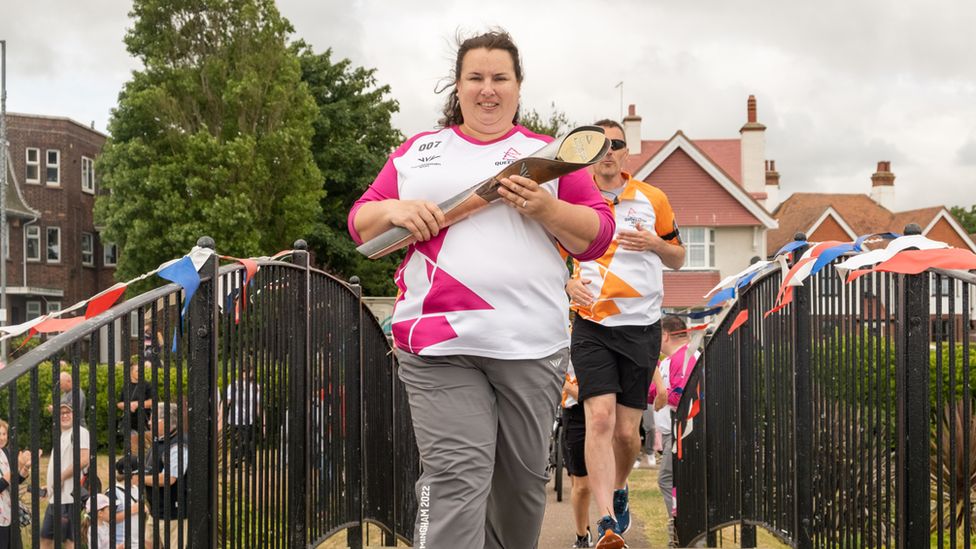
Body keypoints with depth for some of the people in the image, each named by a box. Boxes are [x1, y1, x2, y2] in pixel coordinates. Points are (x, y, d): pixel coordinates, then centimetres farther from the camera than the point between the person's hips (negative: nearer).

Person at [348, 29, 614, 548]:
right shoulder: (417, 151, 16)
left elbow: (596, 237, 6)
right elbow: (361, 222, 16)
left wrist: (543, 206, -11)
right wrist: (394, 210, -6)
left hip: (531, 346, 1)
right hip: (440, 346, -1)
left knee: (523, 479, 10)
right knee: (456, 476, -13)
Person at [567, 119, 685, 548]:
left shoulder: (653, 199, 6)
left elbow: (678, 258, 14)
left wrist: (654, 243, -8)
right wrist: (568, 283, -8)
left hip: (642, 327, 1)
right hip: (591, 325, -1)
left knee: (627, 430, 3)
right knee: (600, 416, -17)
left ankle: (619, 490, 33)